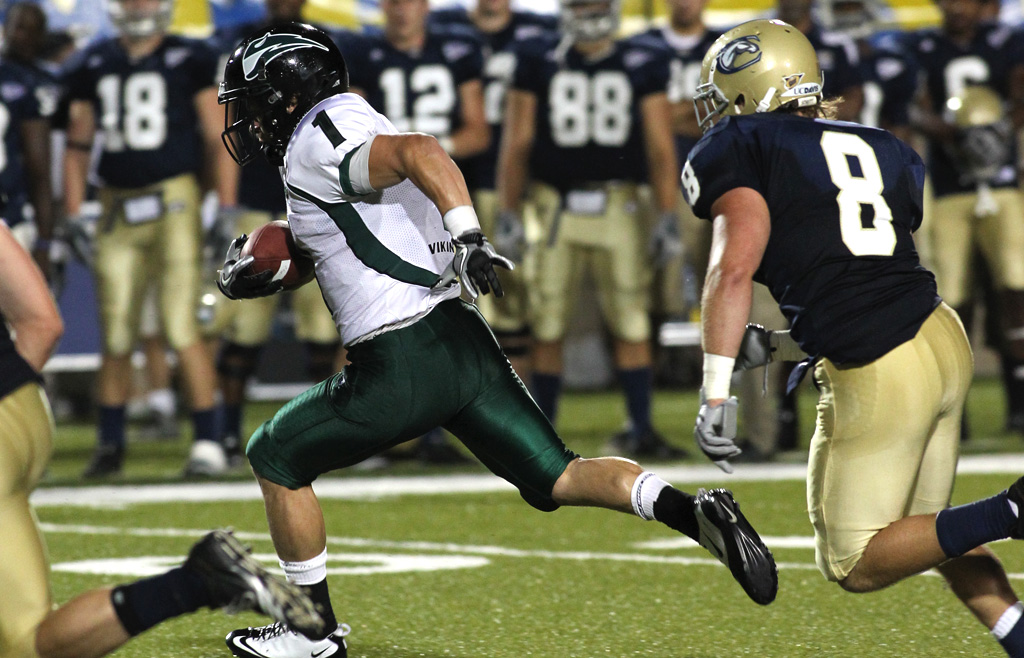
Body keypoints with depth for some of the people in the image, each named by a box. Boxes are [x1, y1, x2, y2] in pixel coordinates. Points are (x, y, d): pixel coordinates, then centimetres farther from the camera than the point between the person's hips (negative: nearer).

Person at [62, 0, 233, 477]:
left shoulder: (189, 62, 0)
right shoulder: (94, 67, 11)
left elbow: (217, 140, 0)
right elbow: (78, 146, 16)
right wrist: (72, 218, 11)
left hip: (174, 203, -4)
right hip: (118, 207, 4)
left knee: (181, 329, -9)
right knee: (116, 337, 6)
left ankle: (207, 442, -1)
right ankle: (110, 444, 17)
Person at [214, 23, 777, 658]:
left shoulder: (315, 150, -9)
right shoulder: (361, 129, 20)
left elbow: (420, 150, -28)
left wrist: (469, 237, -38)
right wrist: (255, 272, 26)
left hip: (402, 369, -9)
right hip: (466, 344, 9)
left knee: (277, 460, 12)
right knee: (557, 477, 9)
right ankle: (695, 512, -14)